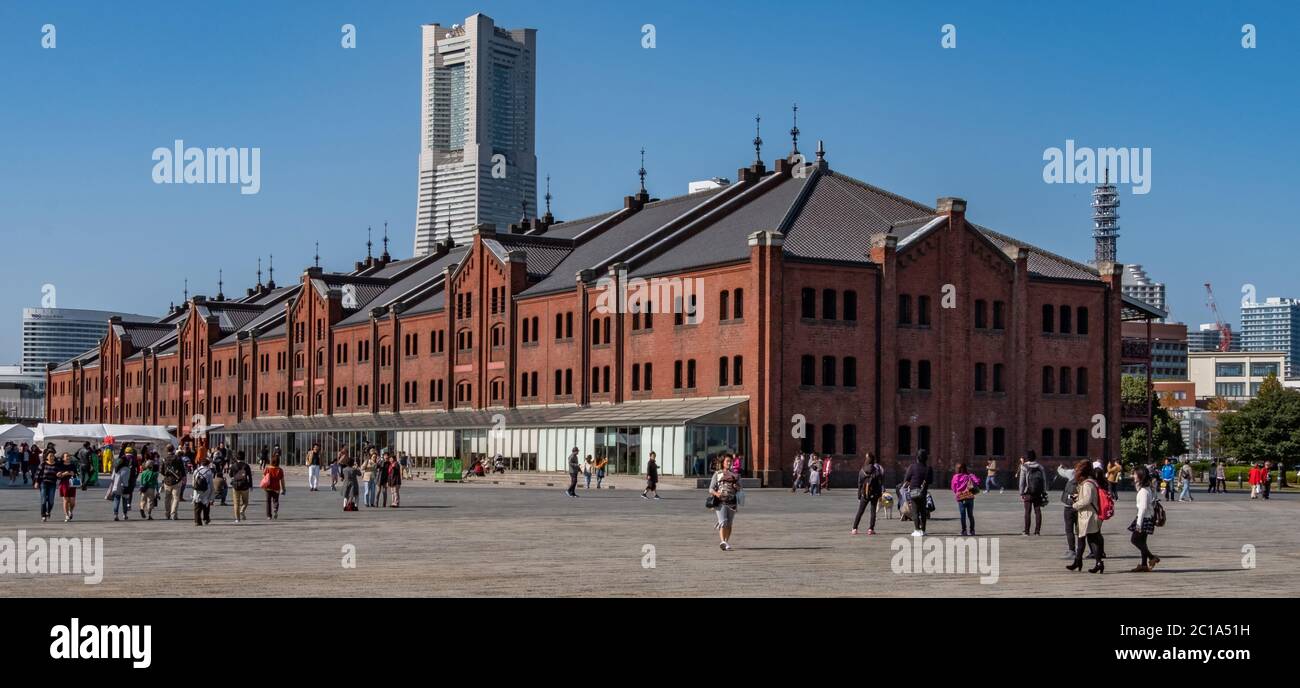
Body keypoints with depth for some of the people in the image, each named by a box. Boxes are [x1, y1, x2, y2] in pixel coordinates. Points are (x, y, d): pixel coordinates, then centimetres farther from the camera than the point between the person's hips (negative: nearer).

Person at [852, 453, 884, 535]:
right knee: (873, 512, 7)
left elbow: (860, 484, 3)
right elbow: (879, 483, -5)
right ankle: (871, 529, 1)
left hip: (864, 494, 1)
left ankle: (854, 529, 1)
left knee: (860, 512, 6)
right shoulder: (876, 470, -7)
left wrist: (859, 497, 9)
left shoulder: (862, 471, -1)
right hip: (874, 494, -1)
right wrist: (880, 495, 2)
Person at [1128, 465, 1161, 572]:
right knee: (1141, 541, 12)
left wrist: (1139, 522, -23)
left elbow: (1143, 507, -22)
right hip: (1148, 518, 10)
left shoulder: (1143, 490, -18)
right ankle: (1144, 565, 14)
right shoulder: (1148, 489, 13)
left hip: (1144, 518, -10)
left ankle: (1152, 557, -8)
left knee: (1135, 539, -8)